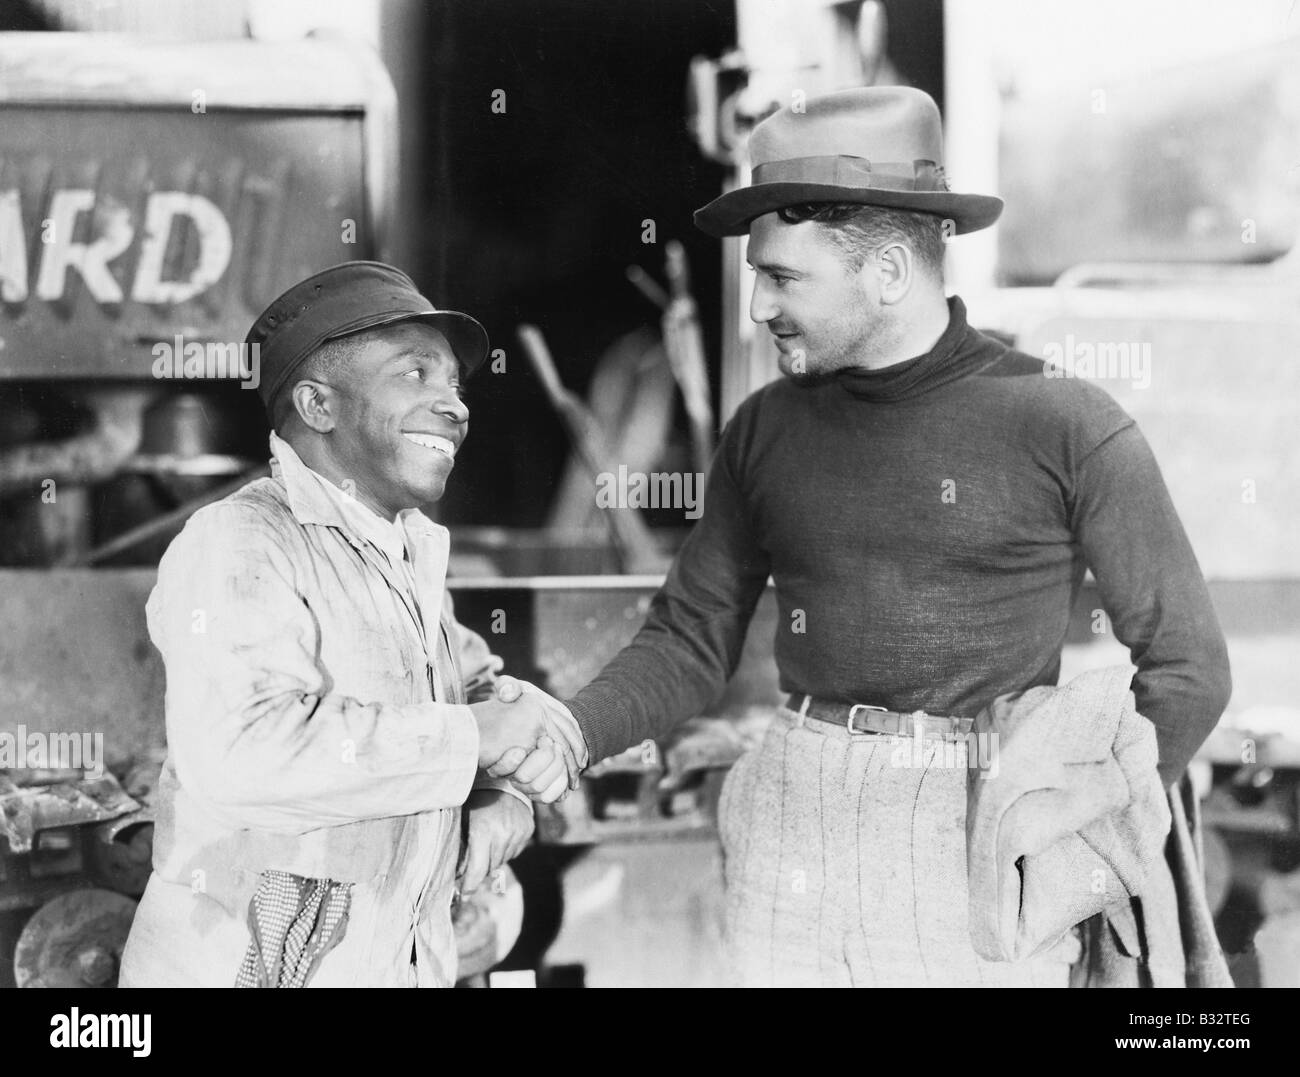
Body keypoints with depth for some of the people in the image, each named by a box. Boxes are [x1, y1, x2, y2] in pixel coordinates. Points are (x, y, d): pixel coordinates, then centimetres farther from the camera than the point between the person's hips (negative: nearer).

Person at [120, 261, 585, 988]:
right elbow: (240, 754, -32)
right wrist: (479, 734, -28)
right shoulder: (239, 546, -17)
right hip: (245, 965, -8)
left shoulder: (415, 554, 10)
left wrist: (504, 796, -3)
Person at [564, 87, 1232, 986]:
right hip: (789, 850, 3)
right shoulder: (766, 429, 6)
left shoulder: (1065, 426, -6)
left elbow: (1186, 666, -2)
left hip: (977, 849, -3)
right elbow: (690, 643, 12)